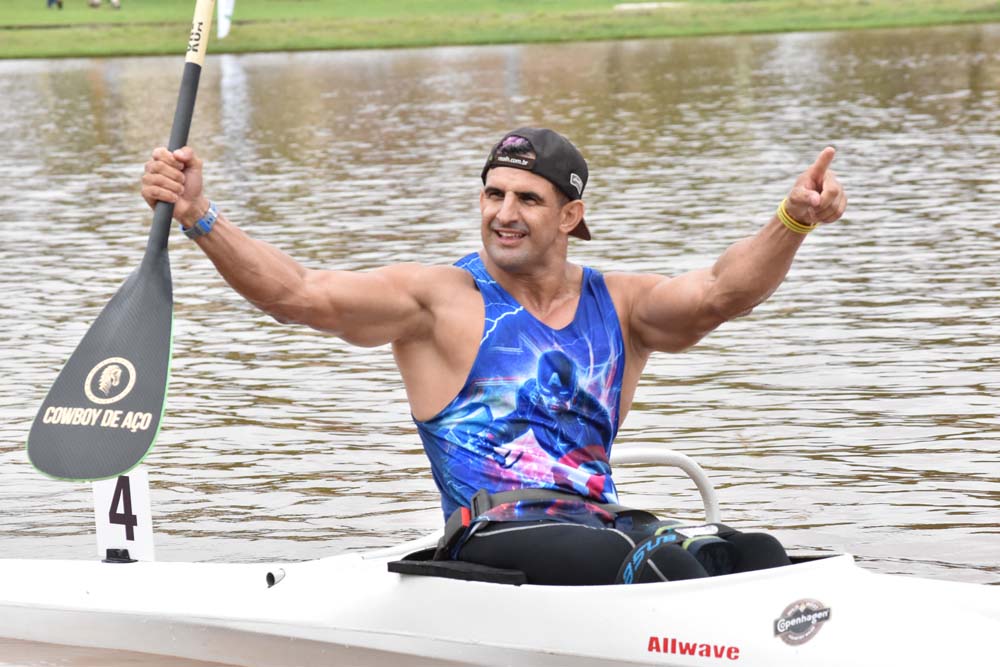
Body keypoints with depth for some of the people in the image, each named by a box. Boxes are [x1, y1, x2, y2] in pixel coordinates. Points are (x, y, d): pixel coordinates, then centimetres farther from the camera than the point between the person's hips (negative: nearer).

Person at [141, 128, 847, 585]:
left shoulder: (619, 306, 16)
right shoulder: (440, 300, 5)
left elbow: (718, 292, -1)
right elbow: (298, 292, -5)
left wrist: (791, 224, -20)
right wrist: (199, 217, -18)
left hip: (602, 525, 5)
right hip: (492, 540, -5)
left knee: (753, 554, -21)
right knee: (658, 562, -32)